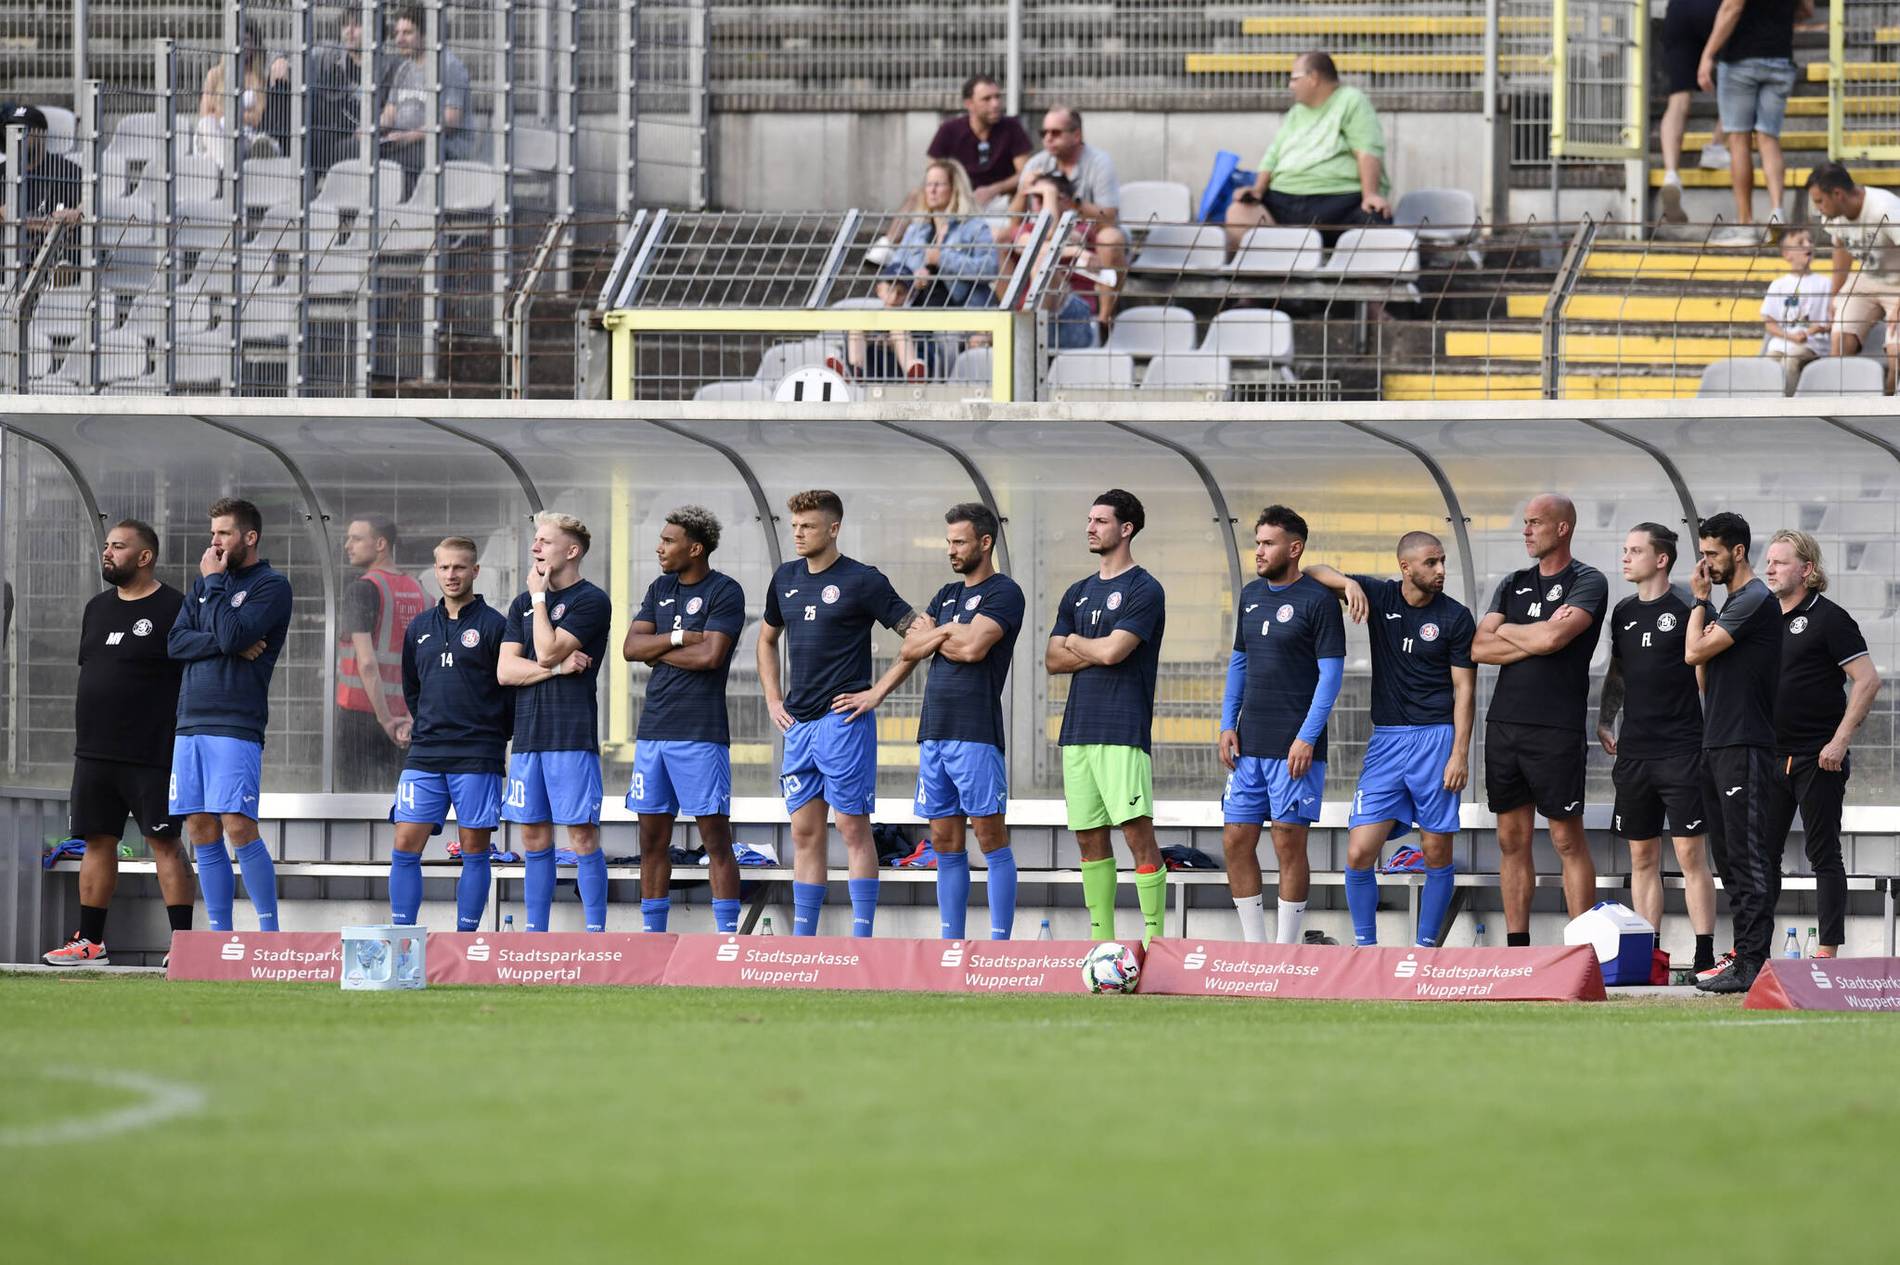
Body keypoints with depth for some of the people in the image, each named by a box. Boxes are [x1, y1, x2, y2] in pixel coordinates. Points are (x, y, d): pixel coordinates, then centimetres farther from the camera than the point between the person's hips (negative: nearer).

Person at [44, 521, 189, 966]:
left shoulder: (173, 609, -6)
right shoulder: (97, 609, 16)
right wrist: (87, 737, 17)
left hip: (150, 754, -7)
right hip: (95, 753, 7)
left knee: (164, 843, -7)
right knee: (97, 841, 8)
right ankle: (90, 942, 13)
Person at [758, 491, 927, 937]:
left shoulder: (862, 581, -6)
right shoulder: (786, 579, 13)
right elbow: (767, 641, 28)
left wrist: (877, 692, -9)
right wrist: (774, 700, 16)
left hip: (844, 720, -6)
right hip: (798, 724, 6)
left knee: (853, 826, -5)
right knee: (805, 831, 7)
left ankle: (861, 938, -4)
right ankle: (802, 939, 10)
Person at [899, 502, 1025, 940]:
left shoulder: (1004, 593, -4)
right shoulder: (947, 595, 20)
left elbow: (973, 647, -17)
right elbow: (910, 649, 12)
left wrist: (933, 638, 0)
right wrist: (946, 632, -4)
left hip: (976, 734, -8)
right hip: (934, 732, 8)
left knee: (991, 837, -6)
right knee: (945, 844, 8)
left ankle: (1000, 943, -6)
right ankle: (951, 944, 12)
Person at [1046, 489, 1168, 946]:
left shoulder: (1143, 591, -4)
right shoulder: (1078, 594, 19)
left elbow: (1113, 651, -15)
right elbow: (1053, 660, 12)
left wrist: (1075, 643, 4)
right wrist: (1098, 651, -4)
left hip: (1123, 732, -8)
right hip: (1078, 730, 8)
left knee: (1137, 831, -11)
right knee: (1089, 835, 7)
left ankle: (1154, 937, -11)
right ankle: (1102, 938, 12)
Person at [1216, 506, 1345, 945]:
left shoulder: (1318, 600, -7)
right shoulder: (1251, 596, 13)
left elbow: (1331, 673, -10)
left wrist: (1307, 737, -15)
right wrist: (1228, 724, 10)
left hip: (1294, 748, -7)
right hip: (1249, 744, 7)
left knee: (1289, 843, -4)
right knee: (1236, 841, 5)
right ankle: (1254, 947, 12)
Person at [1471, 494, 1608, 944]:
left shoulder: (1587, 583, -2)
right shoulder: (1513, 585, 16)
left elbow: (1554, 637, -18)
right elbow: (1479, 649, 5)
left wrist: (1506, 631, 0)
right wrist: (1536, 638, -7)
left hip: (1556, 731, -6)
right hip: (1504, 722, 6)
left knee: (1567, 840, -4)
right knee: (1512, 839, 7)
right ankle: (1516, 948, 11)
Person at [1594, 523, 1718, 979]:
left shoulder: (1687, 606, -5)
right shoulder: (1624, 612, 14)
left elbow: (1705, 673, -4)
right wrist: (1605, 721, 12)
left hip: (1681, 748, -6)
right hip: (1634, 749, 6)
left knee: (1690, 852, -7)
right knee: (1642, 856, 7)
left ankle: (1704, 956, -6)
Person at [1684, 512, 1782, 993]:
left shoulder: (1754, 600, -11)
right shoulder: (1735, 602, 19)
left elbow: (1695, 651, -15)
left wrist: (1699, 601, -3)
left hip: (1744, 747, -10)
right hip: (1719, 745, 10)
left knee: (1749, 858, -11)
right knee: (1731, 859, 12)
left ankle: (1751, 964, -15)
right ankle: (1745, 951, 17)